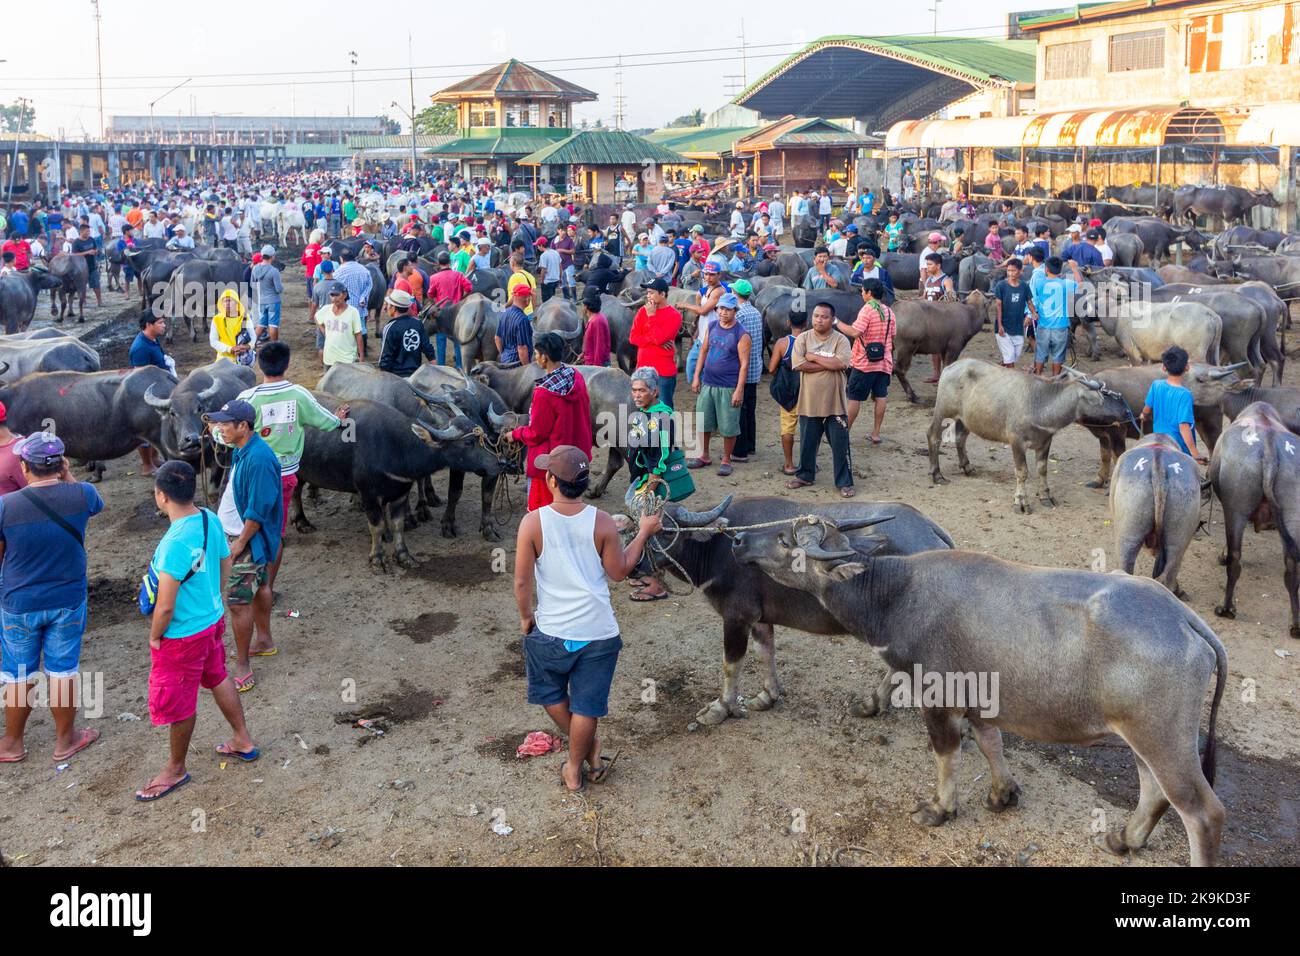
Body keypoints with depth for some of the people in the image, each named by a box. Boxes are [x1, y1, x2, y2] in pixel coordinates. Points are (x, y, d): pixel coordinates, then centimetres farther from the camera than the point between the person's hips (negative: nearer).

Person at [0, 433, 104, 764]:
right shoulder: (81, 495, -14)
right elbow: (96, 505, 13)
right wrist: (68, 476, 8)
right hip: (68, 601, 1)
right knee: (62, 671, 14)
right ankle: (65, 740, 28)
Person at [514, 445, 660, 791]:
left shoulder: (533, 523, -15)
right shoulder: (602, 523, -13)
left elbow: (522, 581, -10)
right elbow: (619, 571, -1)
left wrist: (525, 616, 8)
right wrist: (644, 533, 10)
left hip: (550, 632, 0)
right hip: (598, 633, 0)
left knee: (552, 696, 27)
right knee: (586, 706, 16)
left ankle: (589, 751, 37)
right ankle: (576, 769, 30)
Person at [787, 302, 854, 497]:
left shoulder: (840, 340, -4)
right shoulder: (803, 339, 0)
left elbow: (841, 363, -21)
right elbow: (798, 364, -14)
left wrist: (813, 357, -13)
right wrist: (828, 364, -14)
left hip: (835, 404, -2)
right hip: (809, 403, 2)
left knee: (840, 444, 2)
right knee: (807, 442, 15)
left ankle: (845, 483, 12)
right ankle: (805, 475, 34)